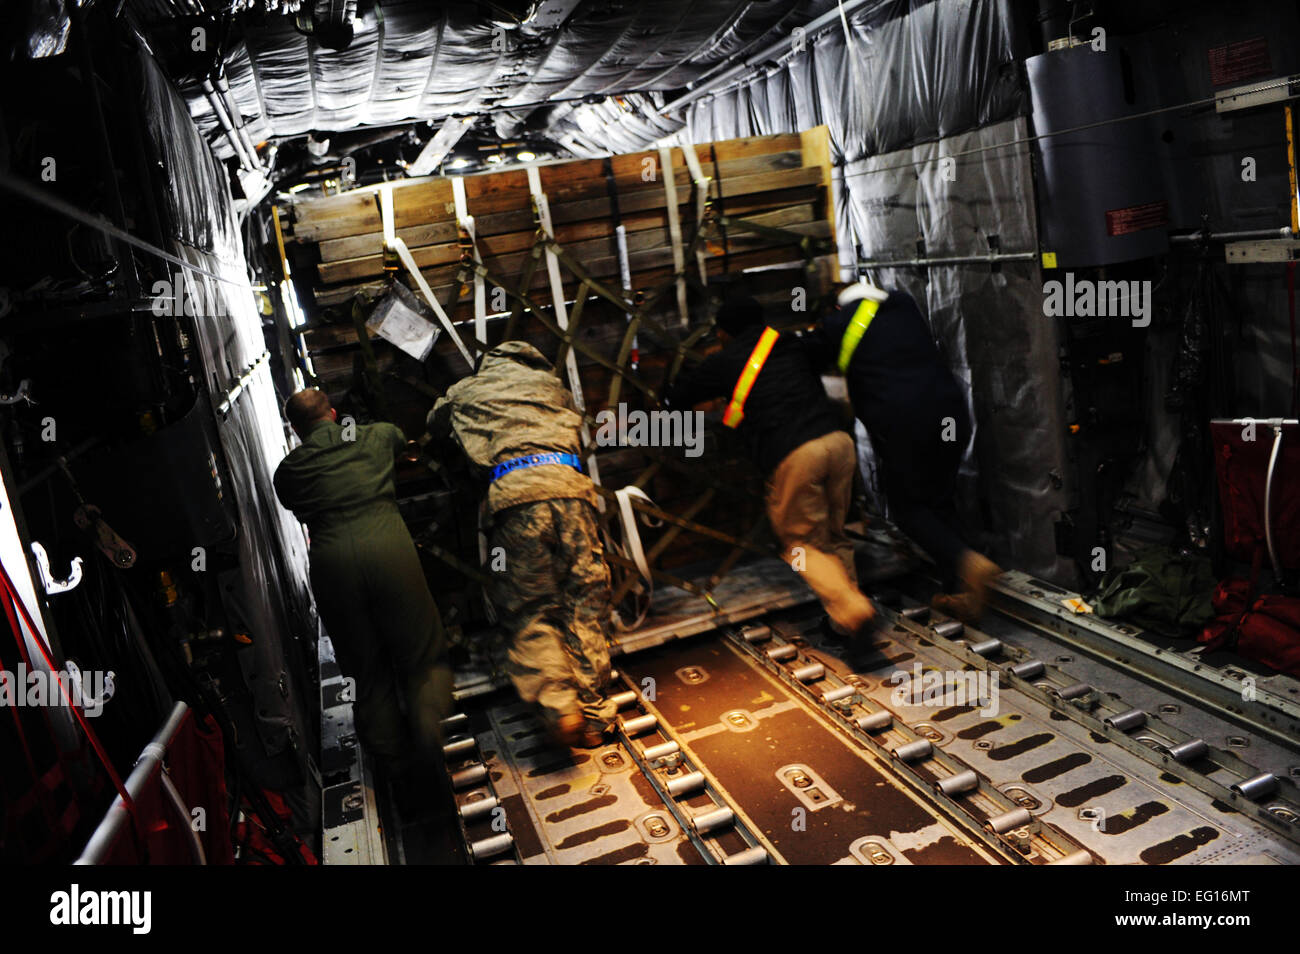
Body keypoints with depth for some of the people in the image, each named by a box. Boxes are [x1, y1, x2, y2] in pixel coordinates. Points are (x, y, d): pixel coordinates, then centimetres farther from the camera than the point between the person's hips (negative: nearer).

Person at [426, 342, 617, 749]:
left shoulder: (463, 391, 28)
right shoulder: (549, 382, 31)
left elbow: (434, 428, 47)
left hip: (515, 490, -1)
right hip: (569, 484, 2)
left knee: (530, 611, 4)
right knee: (585, 603, 4)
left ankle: (558, 706, -14)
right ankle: (593, 716, 2)